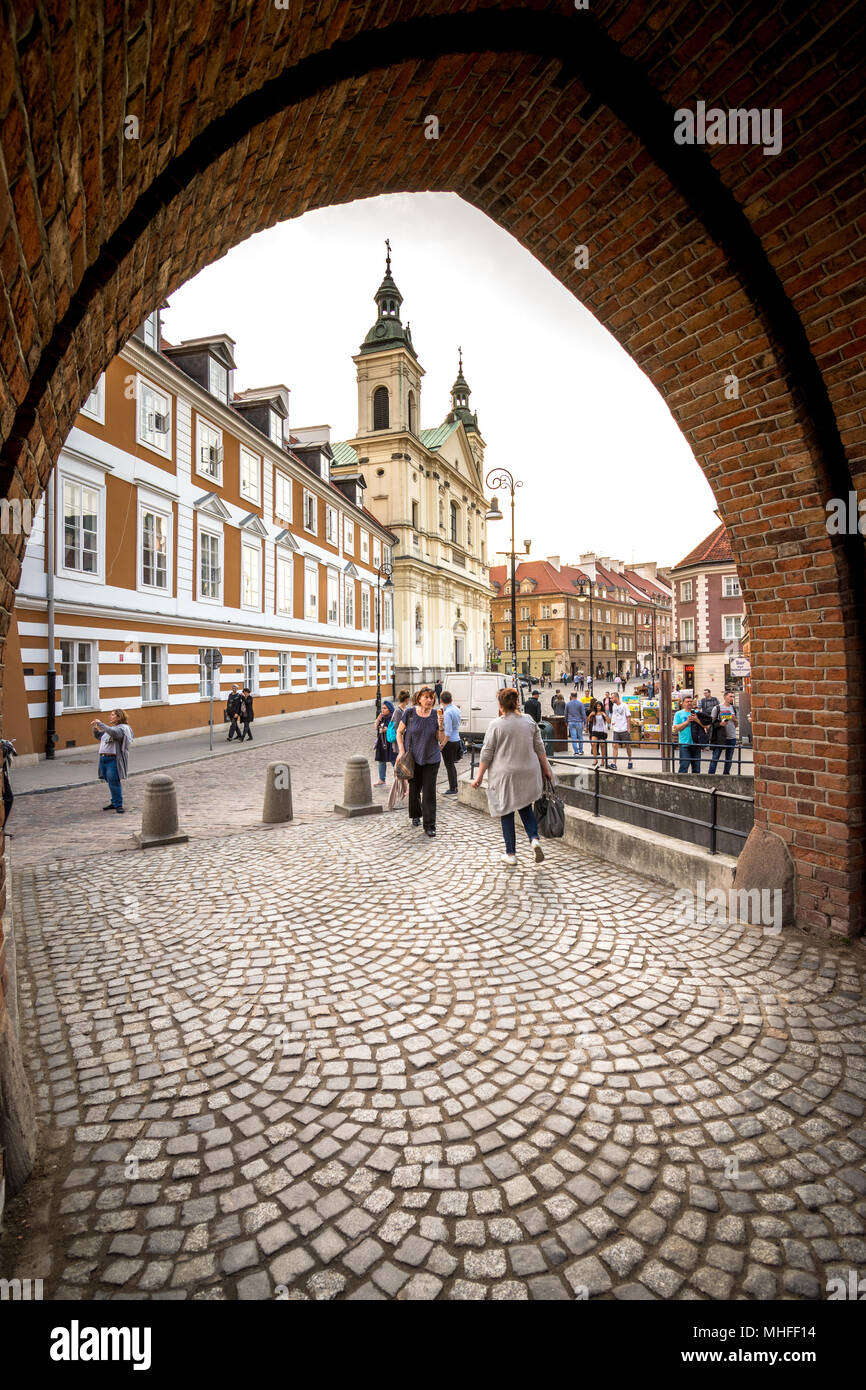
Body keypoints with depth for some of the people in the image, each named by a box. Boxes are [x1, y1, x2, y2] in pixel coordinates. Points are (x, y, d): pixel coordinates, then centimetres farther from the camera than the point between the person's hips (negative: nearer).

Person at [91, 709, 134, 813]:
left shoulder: (122, 728, -7)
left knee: (114, 782, -9)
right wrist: (94, 728, 12)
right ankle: (114, 803, 22)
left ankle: (118, 805, -2)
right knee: (110, 782, 12)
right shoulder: (109, 729, 20)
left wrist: (100, 724, -18)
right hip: (103, 758, 8)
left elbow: (113, 732, -26)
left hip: (113, 759, -8)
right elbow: (97, 735, 30)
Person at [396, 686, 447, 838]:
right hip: (412, 758, 0)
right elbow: (399, 732, 3)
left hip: (431, 759, 0)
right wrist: (401, 751, -6)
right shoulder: (409, 713, -7)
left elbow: (441, 740, -3)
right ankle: (415, 815, 41)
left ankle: (429, 827, 3)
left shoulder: (436, 715, -4)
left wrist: (441, 725, -20)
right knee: (414, 789, 14)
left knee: (429, 793, -3)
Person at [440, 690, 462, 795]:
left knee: (449, 766, 1)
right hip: (457, 740, 9)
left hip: (449, 742, -9)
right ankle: (454, 786, 26)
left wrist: (442, 745, -18)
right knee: (452, 765, 18)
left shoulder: (447, 713, -20)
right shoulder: (457, 709, 8)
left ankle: (452, 789, 8)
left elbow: (448, 732, -23)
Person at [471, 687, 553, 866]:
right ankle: (534, 838, 0)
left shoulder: (495, 724, -10)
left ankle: (511, 854, 15)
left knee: (507, 813, 8)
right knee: (525, 806, 21)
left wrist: (479, 777, -1)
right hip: (528, 773, 4)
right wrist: (546, 770, 16)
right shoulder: (529, 721, 2)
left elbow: (487, 753, -8)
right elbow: (539, 748, 7)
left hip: (505, 774, -4)